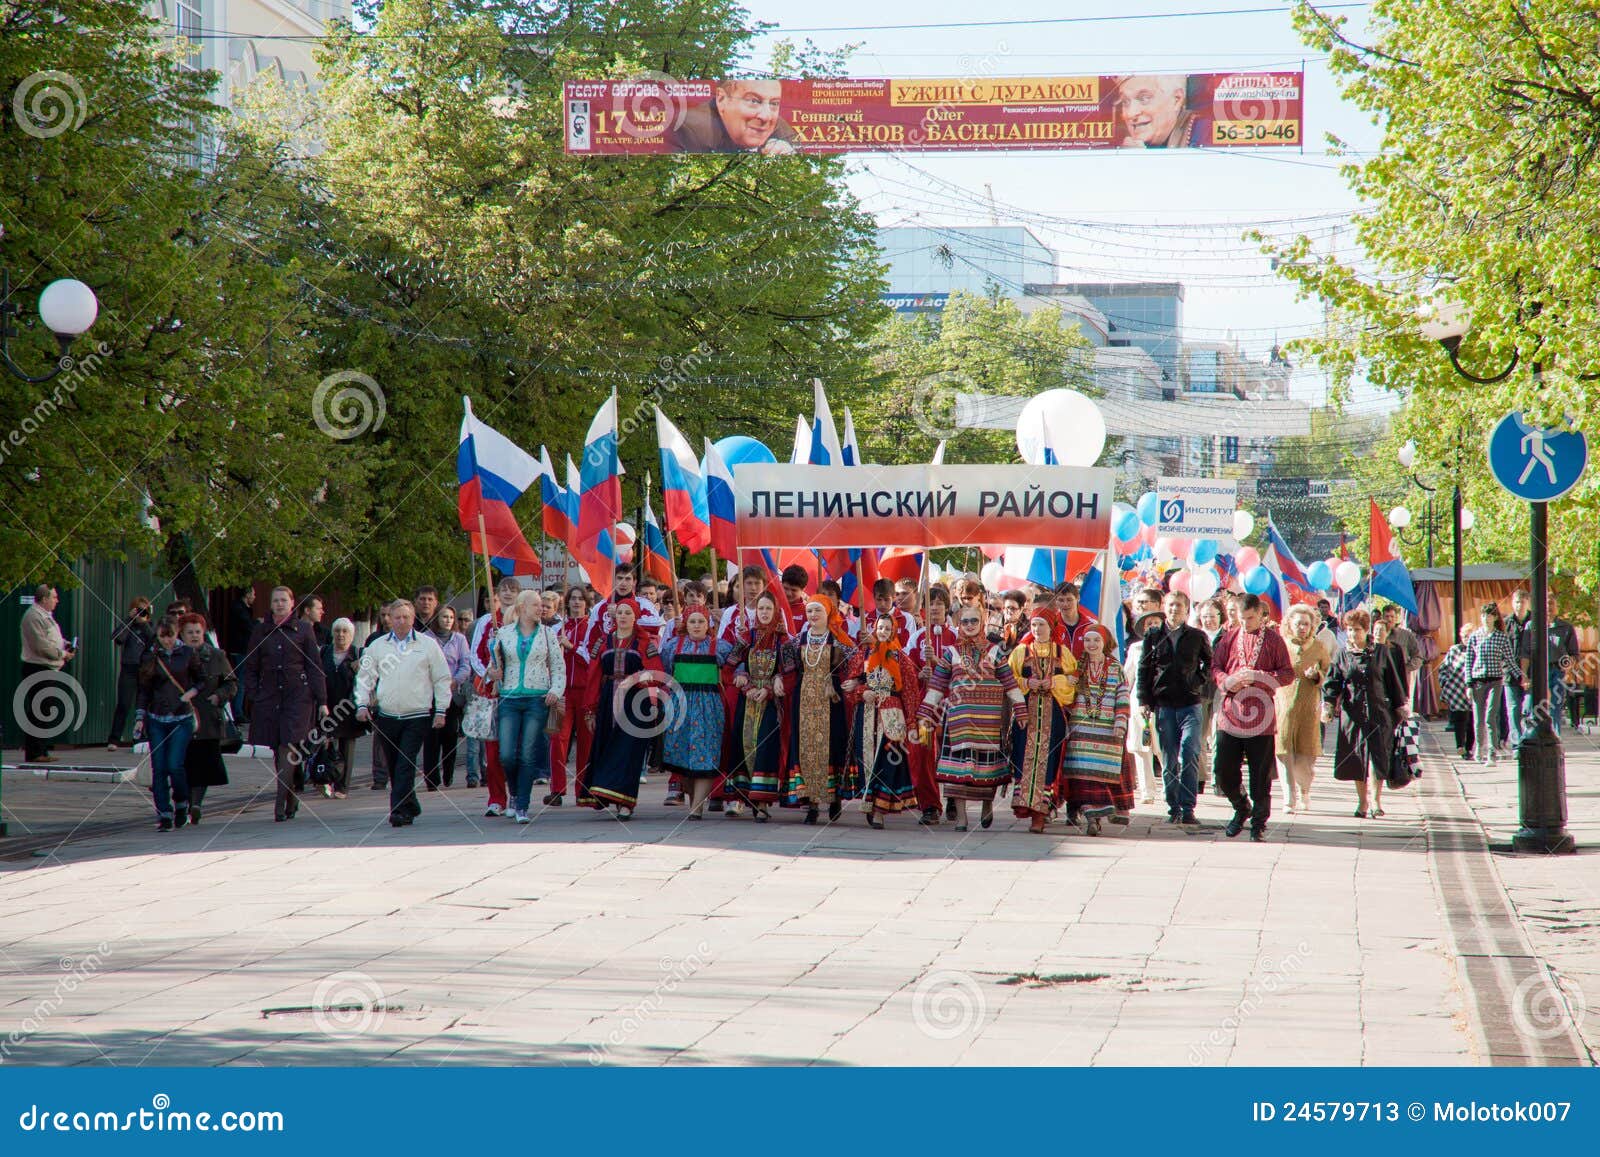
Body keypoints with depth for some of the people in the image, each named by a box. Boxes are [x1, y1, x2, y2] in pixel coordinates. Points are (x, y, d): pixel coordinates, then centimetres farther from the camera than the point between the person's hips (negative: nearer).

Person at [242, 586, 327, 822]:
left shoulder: (303, 629, 4)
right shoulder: (261, 631, 10)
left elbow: (315, 667, 3)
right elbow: (250, 667, 12)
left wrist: (322, 701, -2)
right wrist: (252, 697, 1)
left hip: (297, 696, -3)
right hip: (269, 695, 3)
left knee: (288, 749, -12)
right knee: (278, 750, 4)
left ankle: (281, 803, -14)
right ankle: (291, 800, 18)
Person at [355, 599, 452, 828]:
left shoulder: (428, 645, 3)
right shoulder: (377, 646, 9)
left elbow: (442, 679, 6)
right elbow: (365, 676, 12)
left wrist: (441, 710, 1)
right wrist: (362, 704, -2)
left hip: (417, 717, -3)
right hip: (386, 715, 3)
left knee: (406, 764, -13)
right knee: (394, 765, 8)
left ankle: (400, 810, -15)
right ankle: (410, 807, 22)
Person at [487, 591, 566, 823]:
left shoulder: (548, 634, 6)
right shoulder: (504, 633, 7)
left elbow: (559, 667, 9)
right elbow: (494, 664, 16)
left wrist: (556, 691, -7)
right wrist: (493, 672, -7)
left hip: (538, 699, -1)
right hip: (510, 698, 1)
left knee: (528, 755, -5)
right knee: (507, 755, -7)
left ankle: (522, 807, 0)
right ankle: (514, 794, 20)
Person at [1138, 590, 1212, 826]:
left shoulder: (1198, 637, 8)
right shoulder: (1153, 636, 10)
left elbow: (1209, 665, 18)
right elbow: (1143, 670, 12)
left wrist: (1201, 685, 2)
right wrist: (1145, 700, 4)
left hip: (1191, 704, -2)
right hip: (1163, 706, 2)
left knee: (1189, 755, -14)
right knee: (1169, 760, 4)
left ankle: (1187, 808, -12)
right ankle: (1173, 808, 11)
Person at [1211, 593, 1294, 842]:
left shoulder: (1273, 640, 3)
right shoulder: (1230, 637, 10)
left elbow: (1287, 673, 0)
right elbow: (1215, 666, 12)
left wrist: (1258, 677, -14)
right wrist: (1227, 681, -9)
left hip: (1261, 714, -2)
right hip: (1231, 712, 2)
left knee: (1261, 774, 1)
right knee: (1223, 770, 1)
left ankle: (1259, 822, 12)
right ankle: (1241, 808, 25)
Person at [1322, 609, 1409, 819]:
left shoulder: (1382, 651, 4)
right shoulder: (1343, 654, 8)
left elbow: (1394, 682, 9)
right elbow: (1332, 682, 1)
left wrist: (1401, 708, 9)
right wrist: (1327, 705, -15)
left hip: (1378, 711, -2)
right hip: (1352, 713, 2)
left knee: (1376, 756, -12)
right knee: (1356, 759, 4)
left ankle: (1375, 801, -10)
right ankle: (1362, 803, 14)